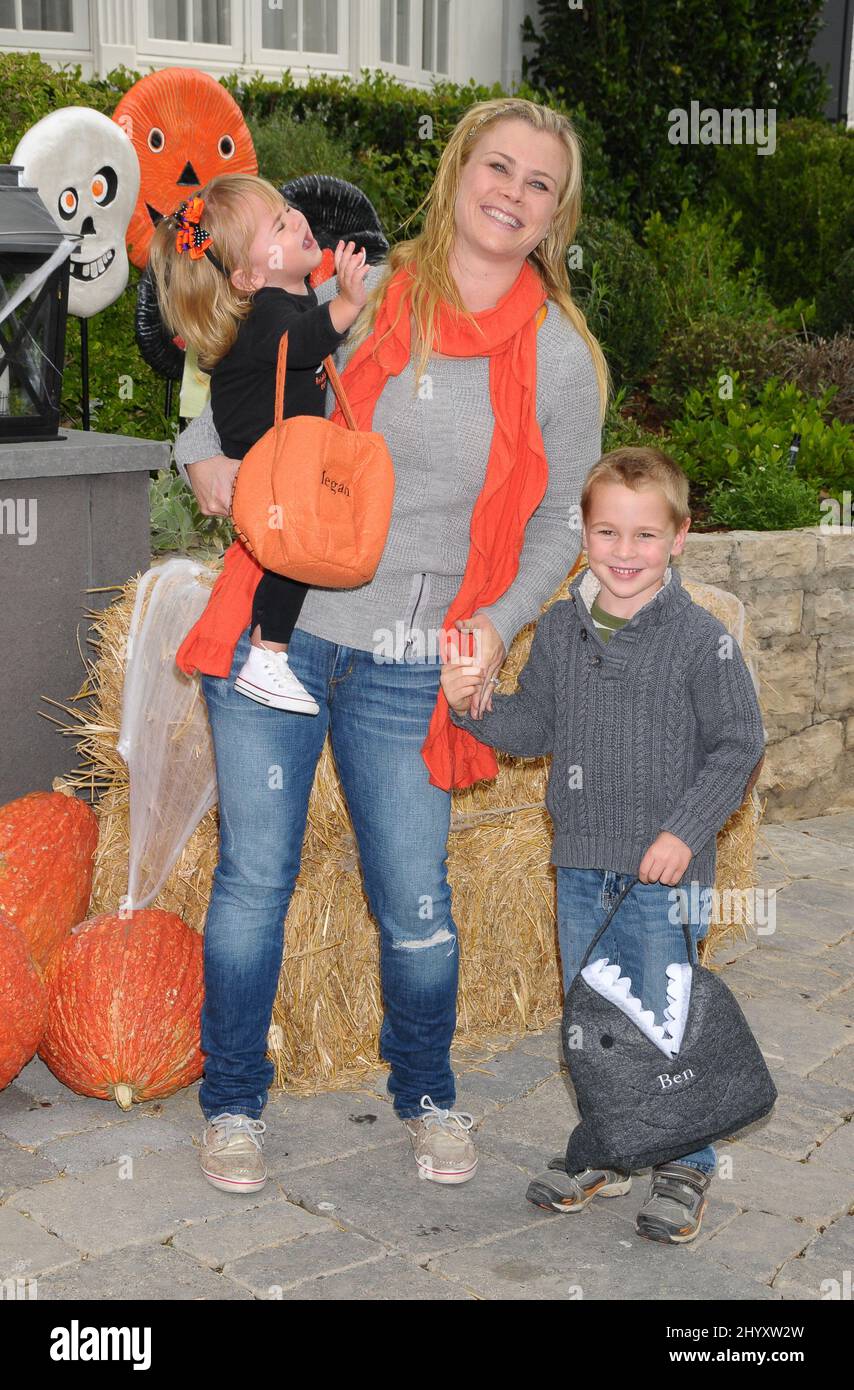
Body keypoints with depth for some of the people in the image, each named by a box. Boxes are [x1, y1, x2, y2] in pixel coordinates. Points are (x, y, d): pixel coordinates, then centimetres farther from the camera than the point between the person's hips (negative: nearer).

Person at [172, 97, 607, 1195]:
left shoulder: (562, 360, 0)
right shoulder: (355, 297, 1)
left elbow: (557, 520, 8)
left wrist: (501, 619, -8)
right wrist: (205, 449, -5)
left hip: (410, 670, 0)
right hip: (277, 628, 1)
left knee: (415, 904, 5)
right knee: (253, 878, 5)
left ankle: (426, 1098, 32)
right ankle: (232, 1101, 25)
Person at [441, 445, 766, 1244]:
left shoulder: (700, 639, -12)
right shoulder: (561, 630, 3)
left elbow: (738, 744, -8)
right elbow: (535, 727, 9)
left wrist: (685, 831, -14)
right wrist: (472, 707, -8)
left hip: (666, 871, -5)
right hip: (581, 864, 5)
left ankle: (685, 1166, 24)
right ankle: (608, 1152, 35)